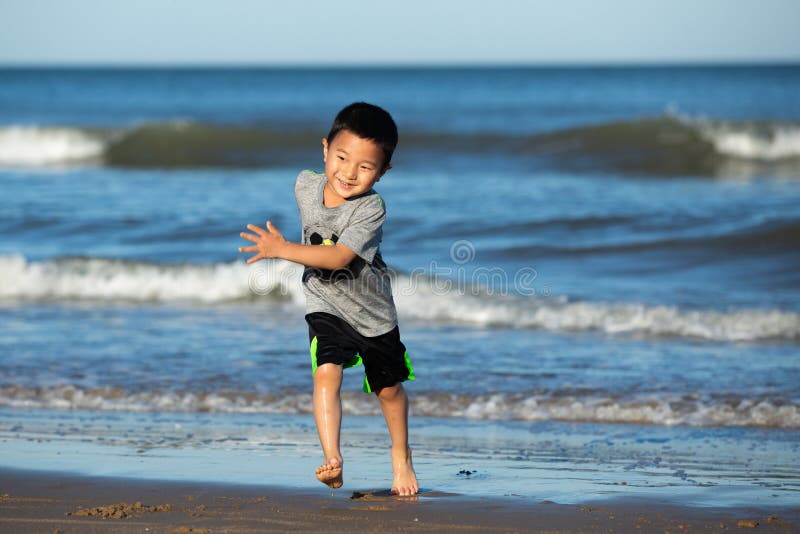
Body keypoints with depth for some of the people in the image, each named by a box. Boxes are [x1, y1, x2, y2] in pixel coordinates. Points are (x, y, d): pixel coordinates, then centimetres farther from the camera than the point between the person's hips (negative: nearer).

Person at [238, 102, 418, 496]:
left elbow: (338, 258, -38)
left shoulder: (372, 209, -28)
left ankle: (400, 457, 39)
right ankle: (332, 459, -28)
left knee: (389, 389, 16)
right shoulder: (305, 185, -12)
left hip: (373, 311, -2)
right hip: (325, 305, 2)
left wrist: (282, 249, -41)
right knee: (326, 374, -23)